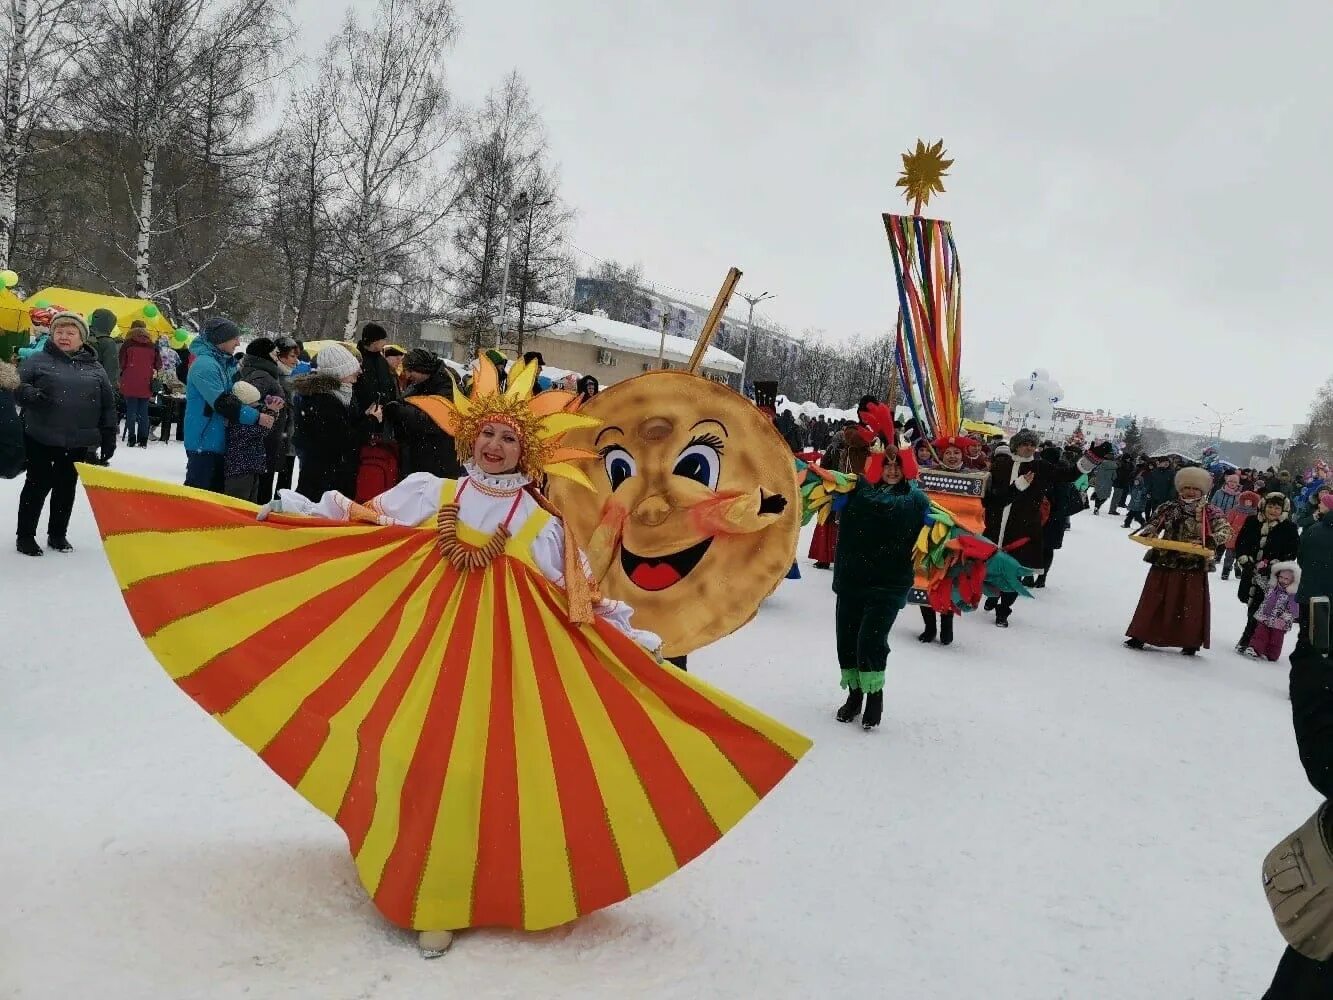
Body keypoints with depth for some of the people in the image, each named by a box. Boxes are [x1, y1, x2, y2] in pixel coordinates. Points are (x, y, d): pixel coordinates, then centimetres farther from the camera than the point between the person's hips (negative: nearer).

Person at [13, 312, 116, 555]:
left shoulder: (95, 368, 8)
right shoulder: (37, 361, 0)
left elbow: (108, 404, 10)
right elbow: (16, 385, -2)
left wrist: (109, 436, 5)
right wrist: (30, 394, -24)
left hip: (78, 442, 3)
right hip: (41, 438, -3)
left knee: (66, 486, 11)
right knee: (38, 484, 3)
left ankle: (58, 535, 25)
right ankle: (25, 536, 15)